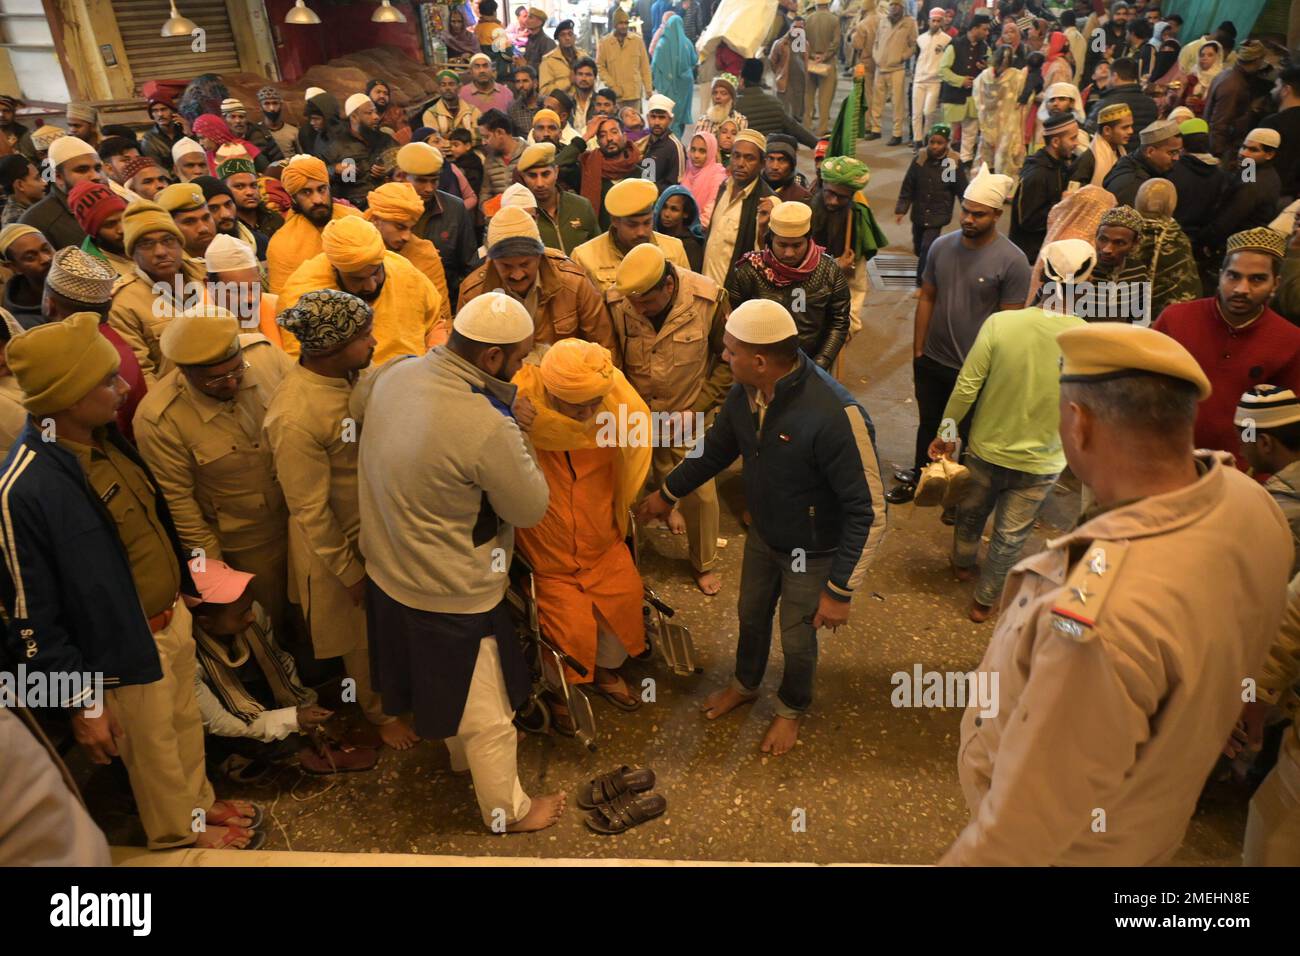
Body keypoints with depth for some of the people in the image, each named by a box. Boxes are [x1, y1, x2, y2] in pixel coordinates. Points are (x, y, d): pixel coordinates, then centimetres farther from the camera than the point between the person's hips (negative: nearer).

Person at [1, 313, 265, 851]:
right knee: (154, 752, 19)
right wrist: (82, 704, -15)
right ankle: (180, 834, 44)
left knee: (186, 725, 28)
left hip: (173, 617, 7)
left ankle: (197, 802, 53)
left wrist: (185, 586, 18)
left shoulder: (105, 439, -5)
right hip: (127, 650, -7)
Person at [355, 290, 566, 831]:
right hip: (450, 595, -8)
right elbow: (531, 508, -20)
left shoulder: (395, 374, -10)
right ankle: (508, 811, 40)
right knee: (488, 716, 18)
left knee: (452, 693, 34)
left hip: (387, 570, 8)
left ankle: (461, 754, 59)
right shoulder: (488, 427, -33)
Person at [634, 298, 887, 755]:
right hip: (762, 533, 6)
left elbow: (868, 512, -30)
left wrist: (840, 590, -25)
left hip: (812, 551, -5)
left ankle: (792, 708, 49)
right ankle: (745, 684, 57)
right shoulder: (744, 392, -16)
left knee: (796, 637, 16)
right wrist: (666, 493, 16)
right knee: (752, 615, 26)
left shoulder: (835, 415, -38)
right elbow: (717, 448, 5)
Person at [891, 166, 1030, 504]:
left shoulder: (1013, 261, -18)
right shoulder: (941, 246, -5)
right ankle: (918, 478, 44)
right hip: (932, 361, 4)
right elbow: (927, 298, 1)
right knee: (928, 424, 23)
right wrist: (918, 350, 2)